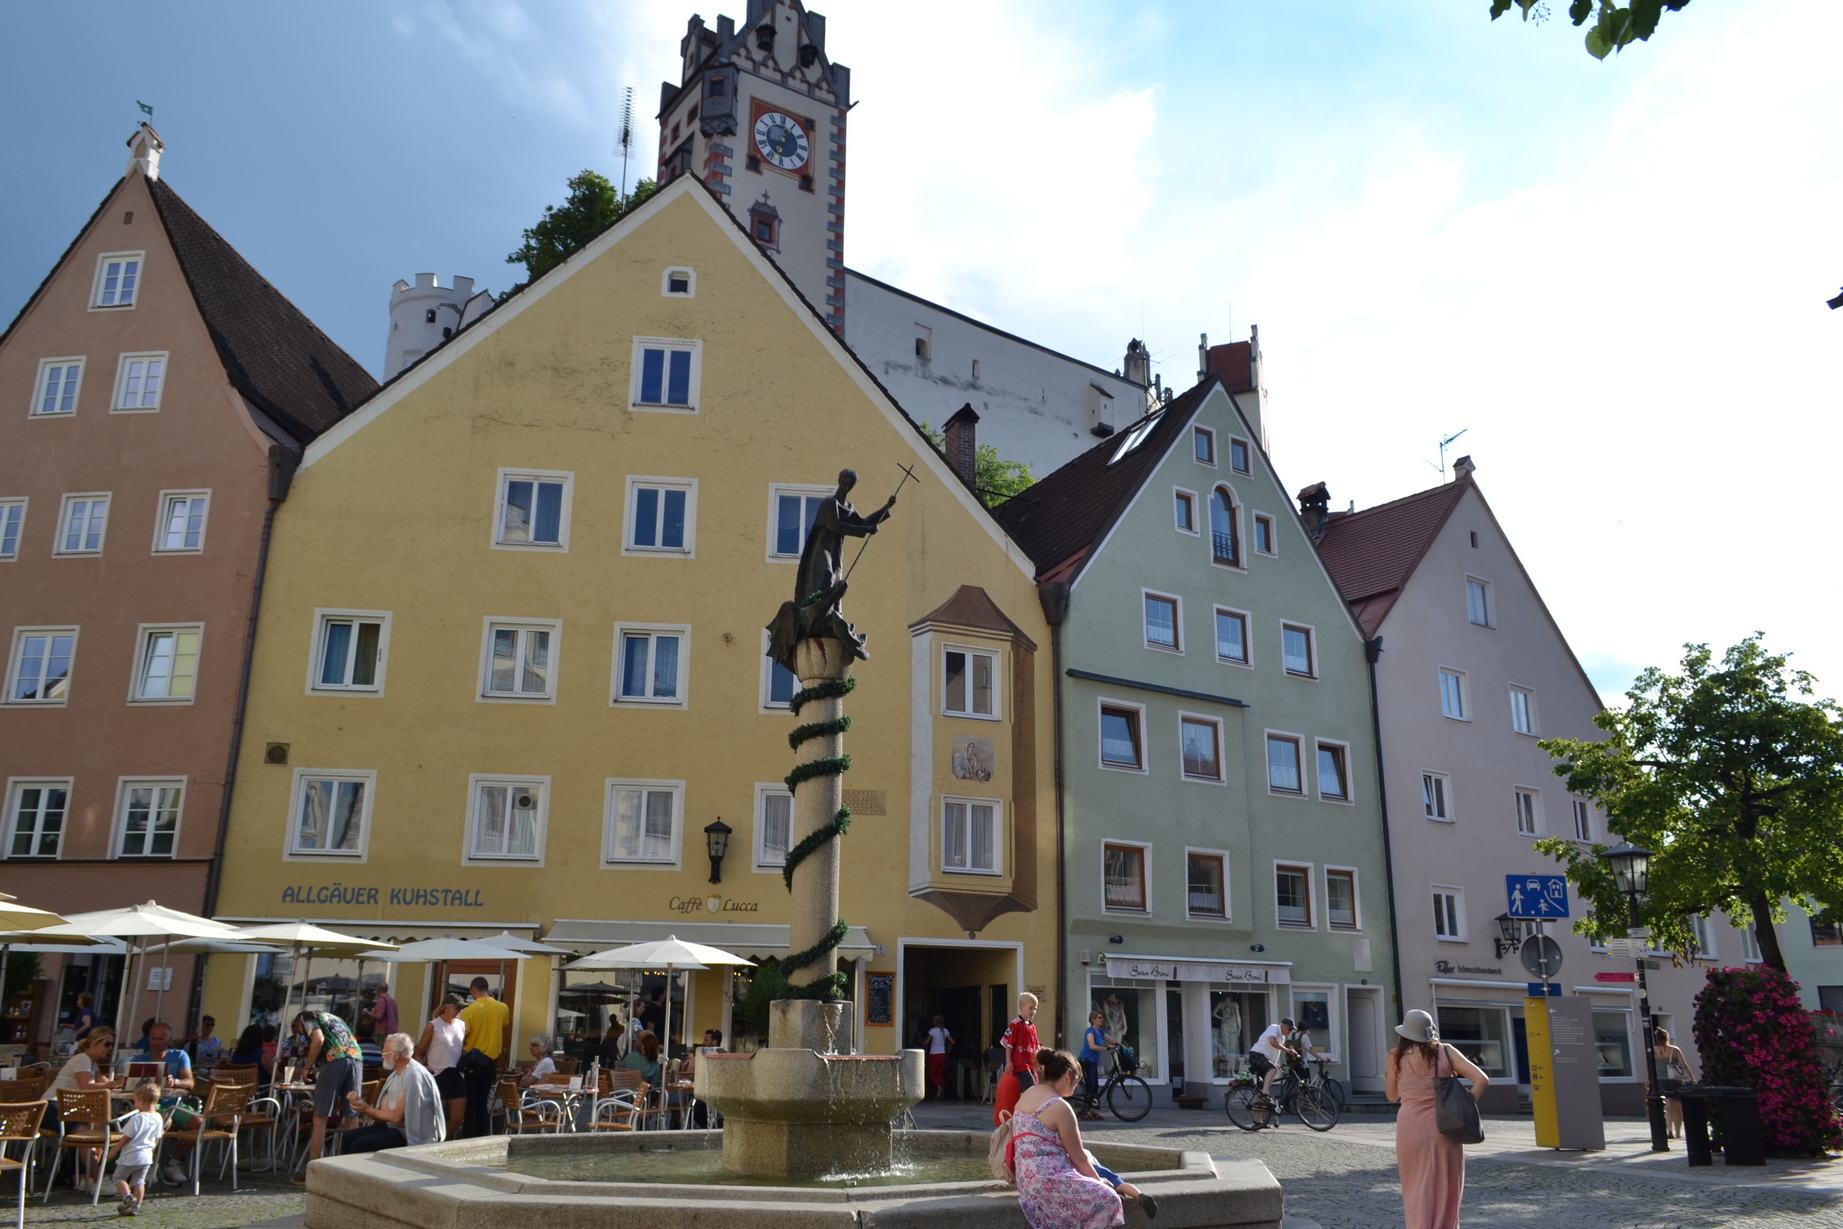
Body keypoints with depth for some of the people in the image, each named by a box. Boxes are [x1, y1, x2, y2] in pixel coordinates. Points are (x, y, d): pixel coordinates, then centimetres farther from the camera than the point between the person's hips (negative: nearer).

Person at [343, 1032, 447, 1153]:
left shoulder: (413, 1076, -19)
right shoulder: (397, 1074, 12)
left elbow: (396, 1117, -19)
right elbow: (385, 1111, 7)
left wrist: (367, 1109, -8)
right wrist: (361, 1104, -7)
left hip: (411, 1135, -10)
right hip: (393, 1126, 10)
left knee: (359, 1146, -19)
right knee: (349, 1138, 5)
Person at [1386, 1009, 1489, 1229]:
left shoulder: (1396, 1056, 1)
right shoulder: (1446, 1051, 2)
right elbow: (1482, 1080, -6)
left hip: (1410, 1127, 0)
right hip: (1443, 1127, 1)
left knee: (1416, 1188, 10)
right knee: (1445, 1188, 12)